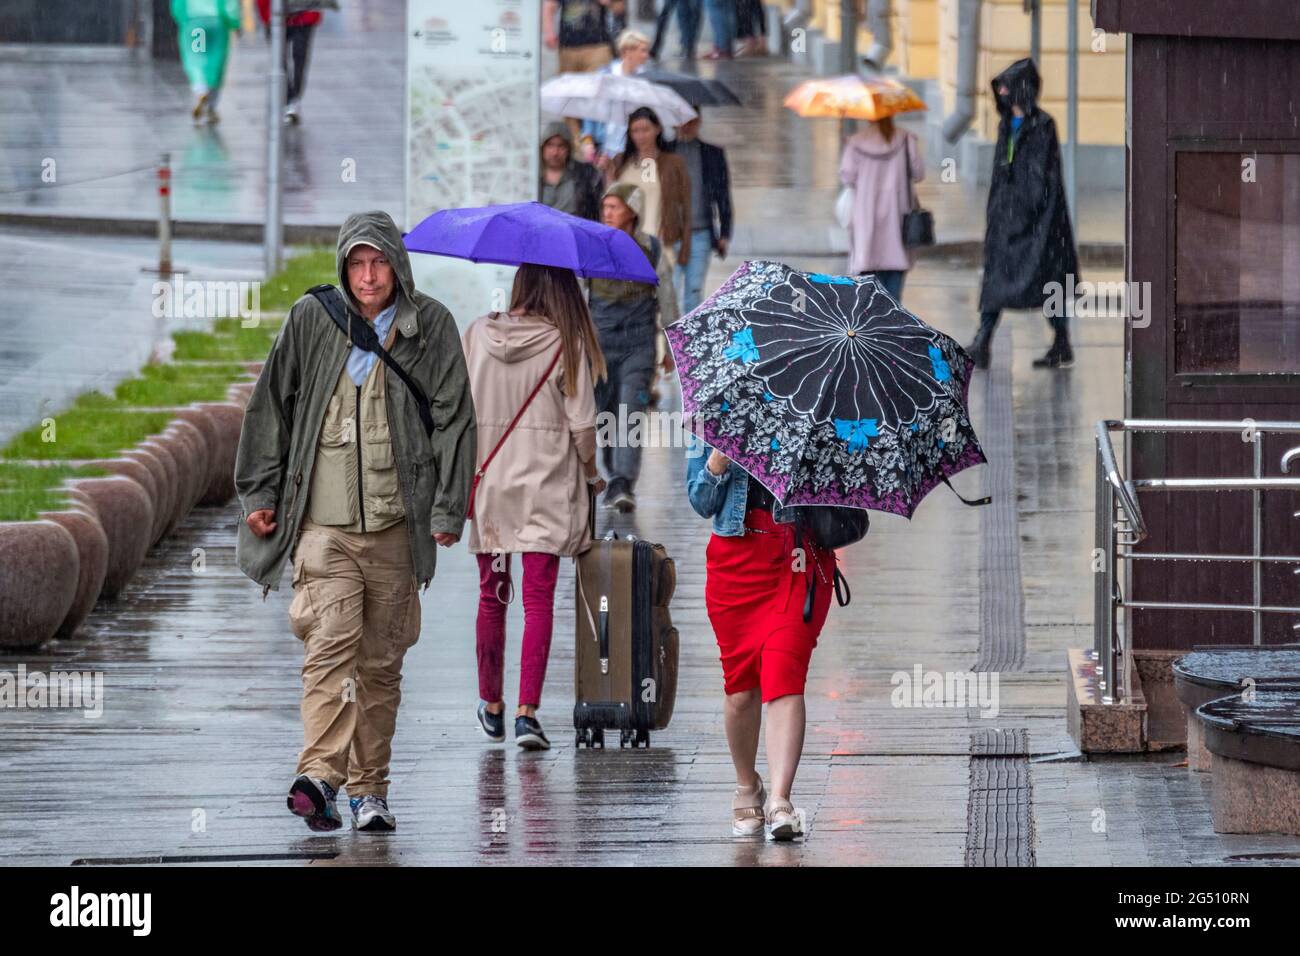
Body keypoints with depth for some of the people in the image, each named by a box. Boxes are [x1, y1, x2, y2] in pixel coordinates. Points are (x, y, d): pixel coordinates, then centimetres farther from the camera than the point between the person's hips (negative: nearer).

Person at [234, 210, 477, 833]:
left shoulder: (429, 326, 4)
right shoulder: (311, 320, 5)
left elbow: (454, 418, 4)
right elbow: (271, 406, 11)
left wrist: (447, 508, -2)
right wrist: (259, 492, 9)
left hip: (395, 524, 1)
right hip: (322, 521, -1)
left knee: (381, 661, 7)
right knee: (330, 641, -18)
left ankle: (369, 789, 16)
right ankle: (319, 776, -30)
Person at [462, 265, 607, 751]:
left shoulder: (478, 335, -1)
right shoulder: (566, 343, -9)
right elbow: (581, 422, -7)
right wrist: (591, 473, 10)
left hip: (486, 480, 3)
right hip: (546, 484, -3)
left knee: (491, 595, 15)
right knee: (538, 598, -2)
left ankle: (491, 706, 26)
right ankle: (527, 711, -13)